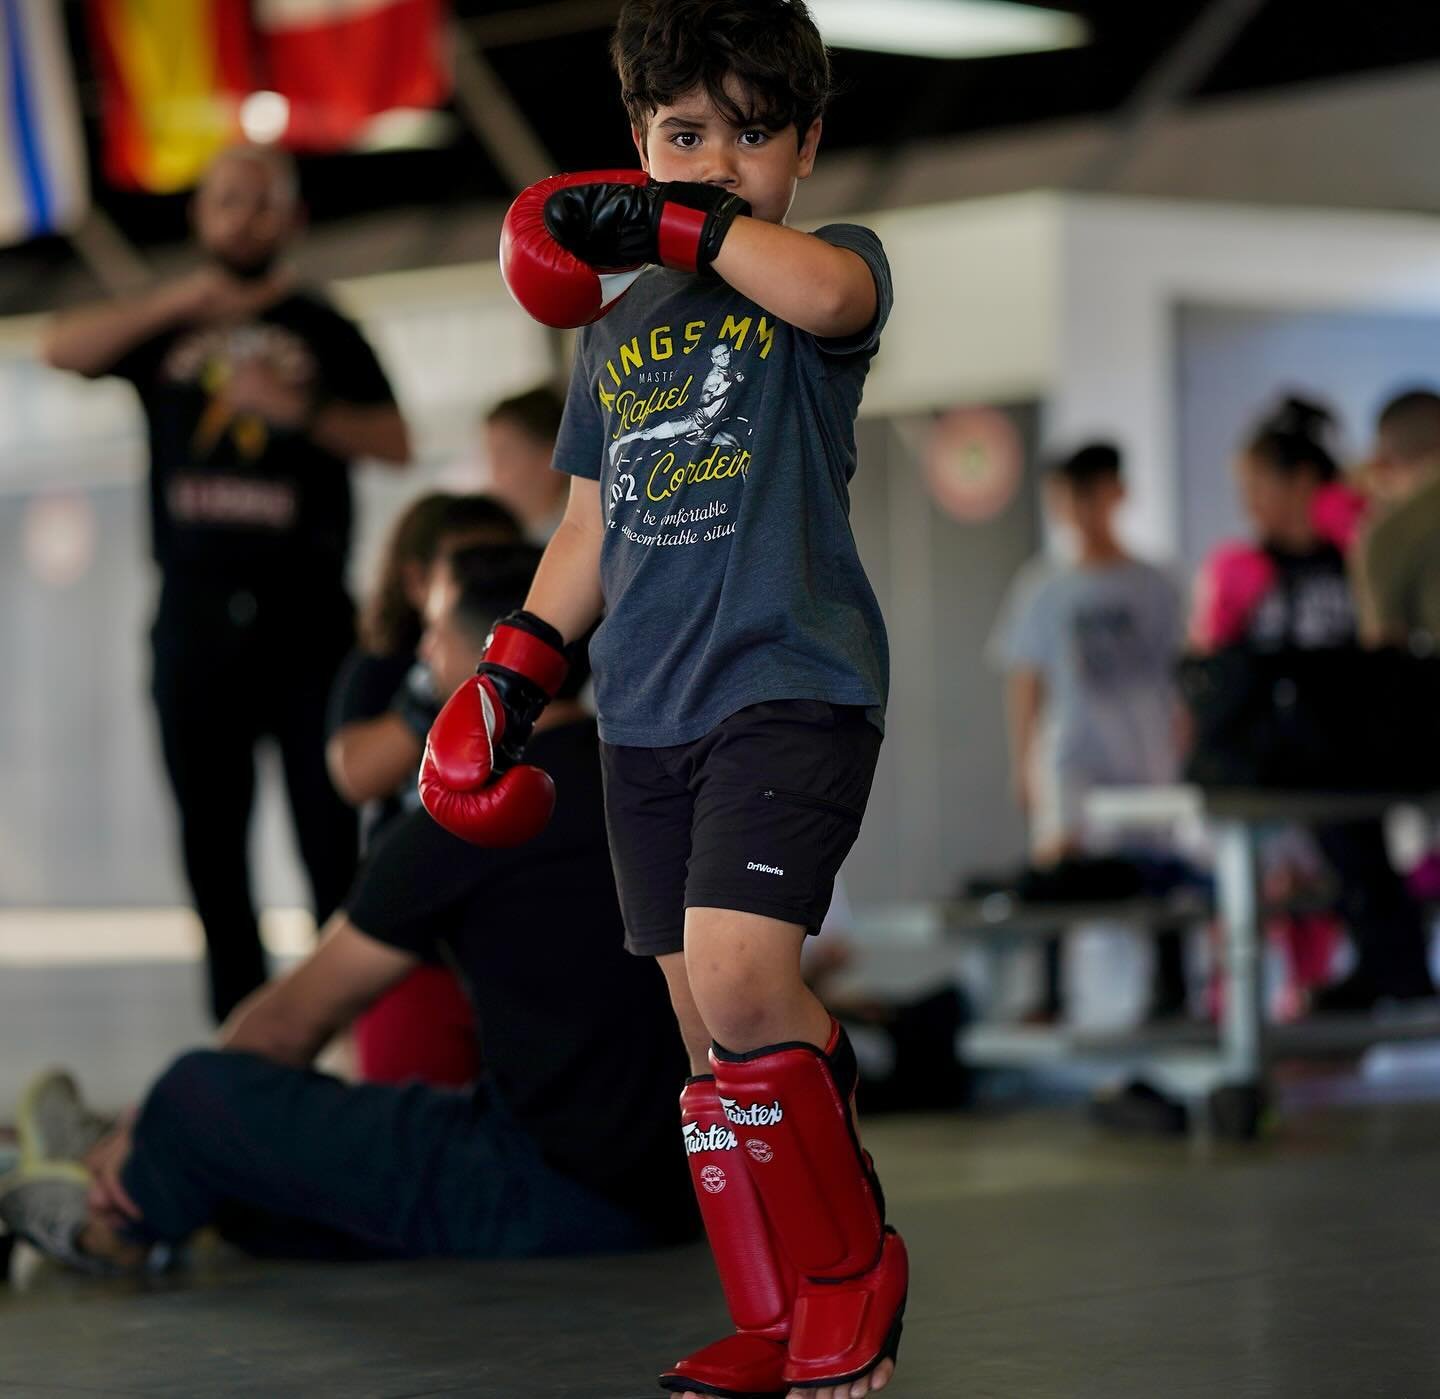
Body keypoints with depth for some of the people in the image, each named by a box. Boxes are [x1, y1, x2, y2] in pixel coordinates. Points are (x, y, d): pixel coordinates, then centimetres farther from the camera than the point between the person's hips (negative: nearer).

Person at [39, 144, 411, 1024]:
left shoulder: (322, 330, 10)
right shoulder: (162, 327, 12)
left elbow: (395, 444, 3)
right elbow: (64, 350, -6)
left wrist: (298, 408, -12)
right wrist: (182, 303, -16)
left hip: (308, 620, -2)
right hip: (197, 624, 2)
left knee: (332, 834, -7)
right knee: (212, 842, 5)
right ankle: (242, 1031, 11)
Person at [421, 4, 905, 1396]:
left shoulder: (830, 265, 2)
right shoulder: (615, 332, 19)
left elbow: (828, 290, -25)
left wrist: (666, 224, -16)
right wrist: (513, 667, 14)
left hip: (792, 682, -6)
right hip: (645, 714, 6)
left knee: (737, 971, -22)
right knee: (706, 1019, 5)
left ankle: (850, 1267, -3)